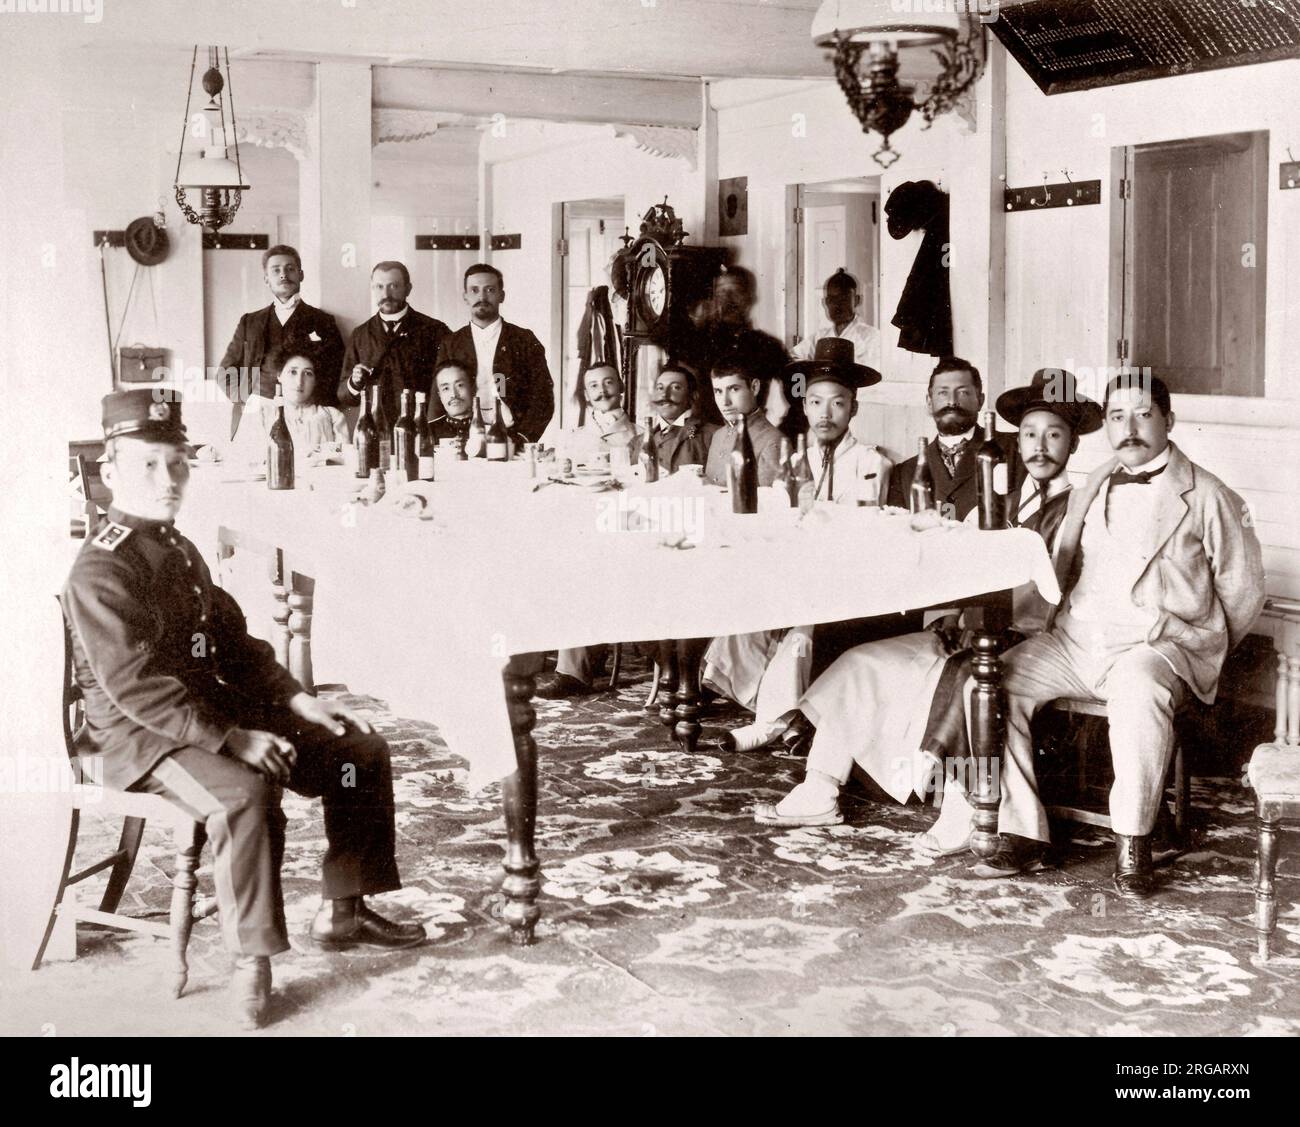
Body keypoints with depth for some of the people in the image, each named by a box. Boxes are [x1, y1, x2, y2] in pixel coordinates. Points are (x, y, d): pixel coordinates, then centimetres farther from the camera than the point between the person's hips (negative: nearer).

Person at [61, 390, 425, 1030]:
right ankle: (252, 959, -23)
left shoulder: (180, 552, 15)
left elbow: (232, 642, 21)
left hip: (214, 709, 9)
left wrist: (298, 699, 7)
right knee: (245, 793, -38)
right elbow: (133, 687, -25)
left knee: (360, 751, 5)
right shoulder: (101, 570, -16)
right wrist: (230, 740, -29)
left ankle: (342, 911, 15)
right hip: (138, 736, -9)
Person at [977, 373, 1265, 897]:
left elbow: (1243, 590, 10)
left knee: (1137, 690, -40)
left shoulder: (1208, 497, 5)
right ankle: (1021, 835, -17)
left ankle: (1133, 845, -27)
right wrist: (1062, 629, 9)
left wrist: (1204, 654, 9)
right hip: (1074, 639, 5)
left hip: (1158, 644, -5)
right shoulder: (1088, 493, 20)